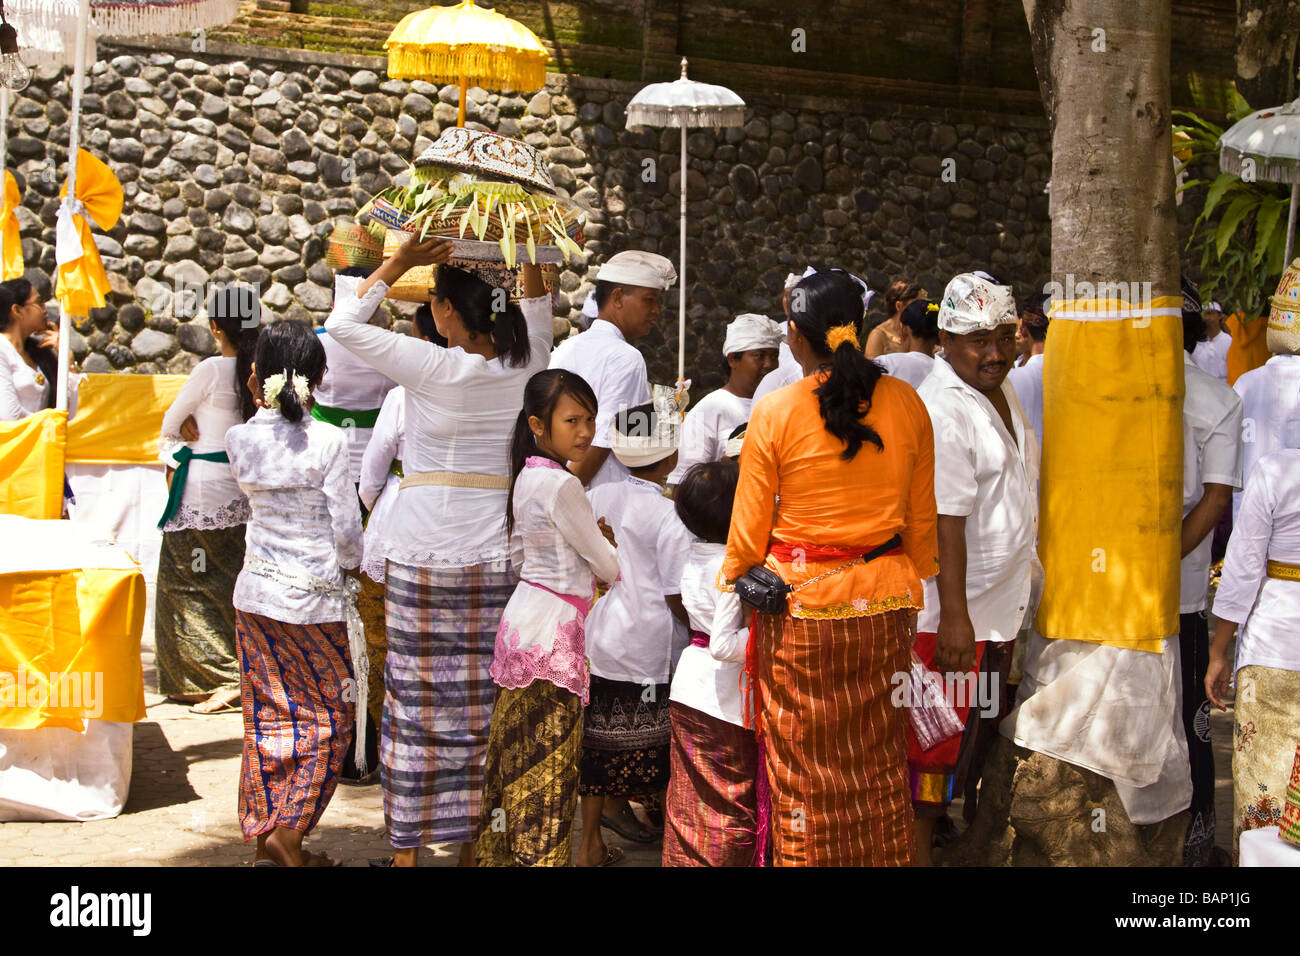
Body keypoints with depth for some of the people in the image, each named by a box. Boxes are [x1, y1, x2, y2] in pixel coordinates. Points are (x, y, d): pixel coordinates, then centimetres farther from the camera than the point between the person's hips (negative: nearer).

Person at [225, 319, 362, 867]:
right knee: (328, 717, 8)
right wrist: (347, 563, 11)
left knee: (269, 714, 12)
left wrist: (261, 405, 15)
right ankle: (289, 830, 1)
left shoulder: (239, 439, -3)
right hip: (315, 597, -4)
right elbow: (346, 527, -10)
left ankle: (264, 836, 16)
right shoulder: (328, 441, -14)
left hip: (256, 592, 4)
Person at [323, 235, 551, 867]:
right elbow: (537, 305, 21)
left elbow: (343, 322, -5)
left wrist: (399, 262, -5)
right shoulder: (527, 366, -1)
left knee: (418, 700, 4)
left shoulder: (434, 367, -12)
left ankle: (407, 848, 12)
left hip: (423, 555, -4)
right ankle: (472, 843, 18)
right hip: (498, 554, 4)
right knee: (483, 704, 9)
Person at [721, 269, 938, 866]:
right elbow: (922, 520, 5)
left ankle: (805, 855, 19)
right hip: (882, 601, 3)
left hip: (800, 602, -3)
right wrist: (913, 592, 19)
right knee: (877, 751, 15)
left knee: (803, 756, 9)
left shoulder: (774, 413, -12)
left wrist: (728, 587, 13)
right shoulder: (906, 404, -3)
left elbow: (749, 529, -5)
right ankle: (883, 855, 26)